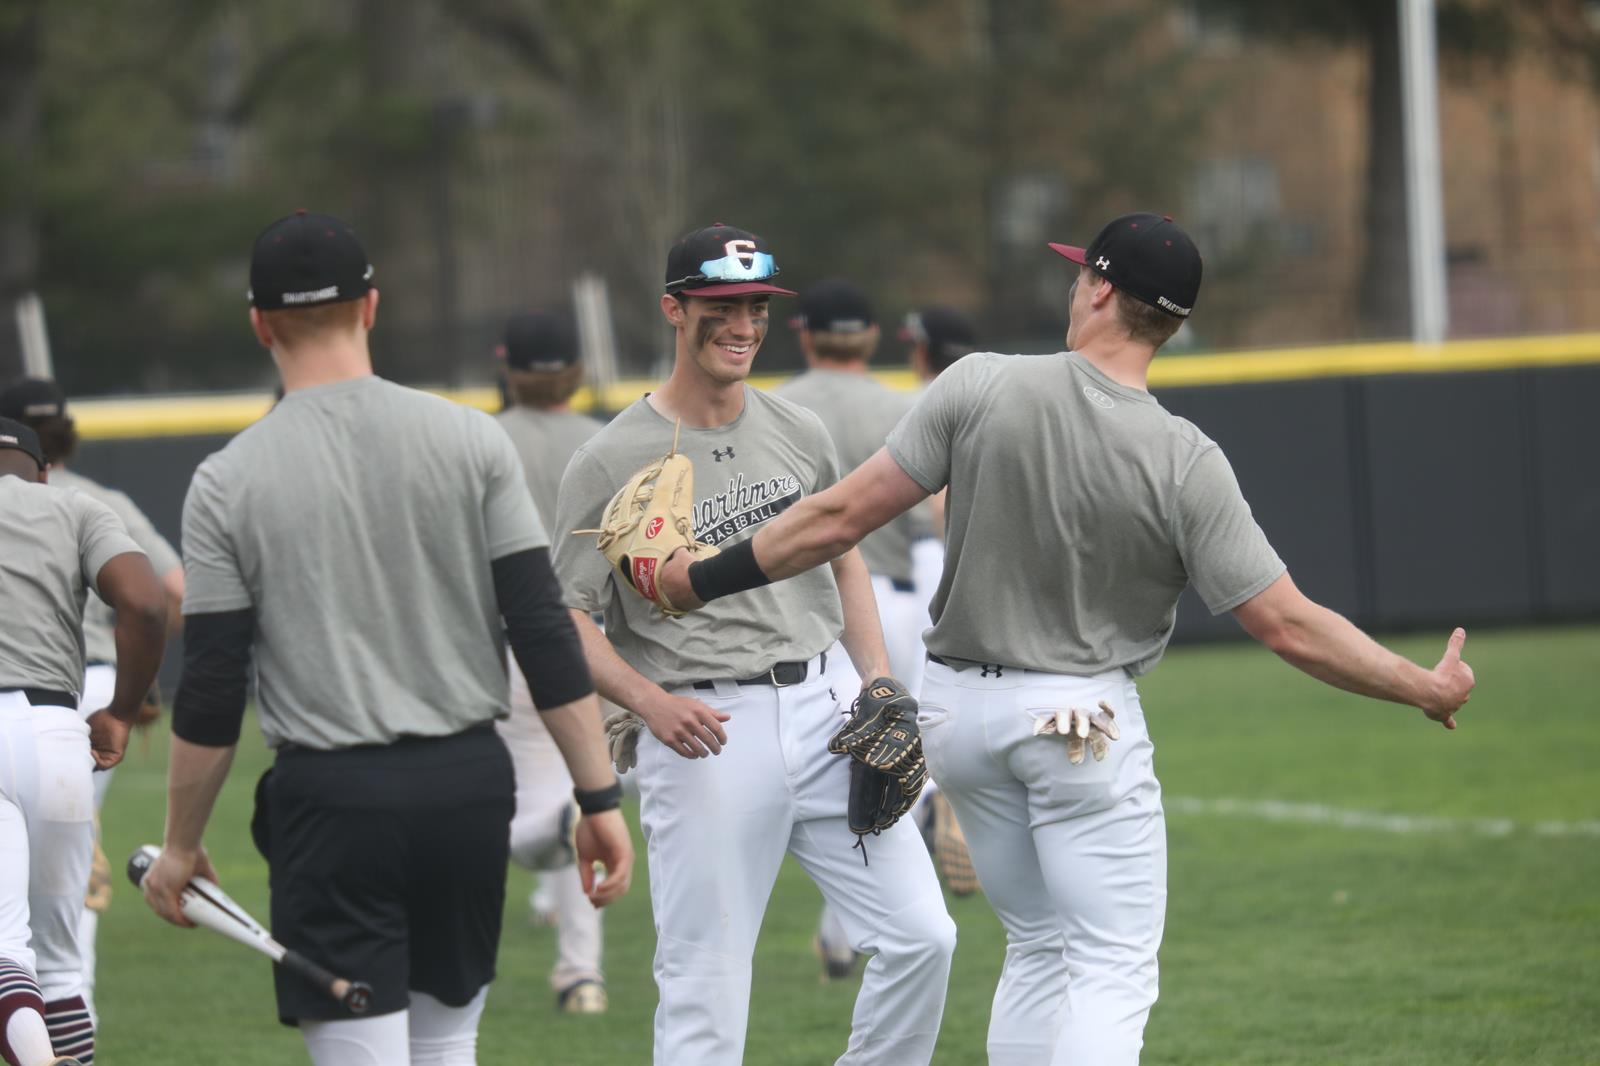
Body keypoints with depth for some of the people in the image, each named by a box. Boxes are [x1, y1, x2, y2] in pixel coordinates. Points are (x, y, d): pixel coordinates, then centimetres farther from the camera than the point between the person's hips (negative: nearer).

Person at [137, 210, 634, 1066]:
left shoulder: (227, 481, -4)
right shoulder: (471, 440, 0)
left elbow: (210, 692, -3)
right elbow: (545, 635, -3)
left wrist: (181, 845, 8)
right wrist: (599, 798, 0)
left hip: (331, 801, -3)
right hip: (470, 784, 3)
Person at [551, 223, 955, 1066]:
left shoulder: (801, 434, 11)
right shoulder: (612, 461, -6)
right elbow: (568, 615, -5)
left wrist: (879, 686, 9)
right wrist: (650, 701, -22)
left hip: (817, 708, 5)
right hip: (702, 733, -5)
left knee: (921, 936, -1)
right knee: (705, 992, -5)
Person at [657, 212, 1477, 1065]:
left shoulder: (979, 387, -11)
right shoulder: (1185, 464, -14)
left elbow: (844, 515, -9)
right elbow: (1287, 625, -14)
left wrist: (707, 579, 3)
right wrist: (1426, 688, -2)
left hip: (958, 708, 4)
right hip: (1083, 722, -4)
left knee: (1039, 948, 17)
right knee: (1111, 967, -1)